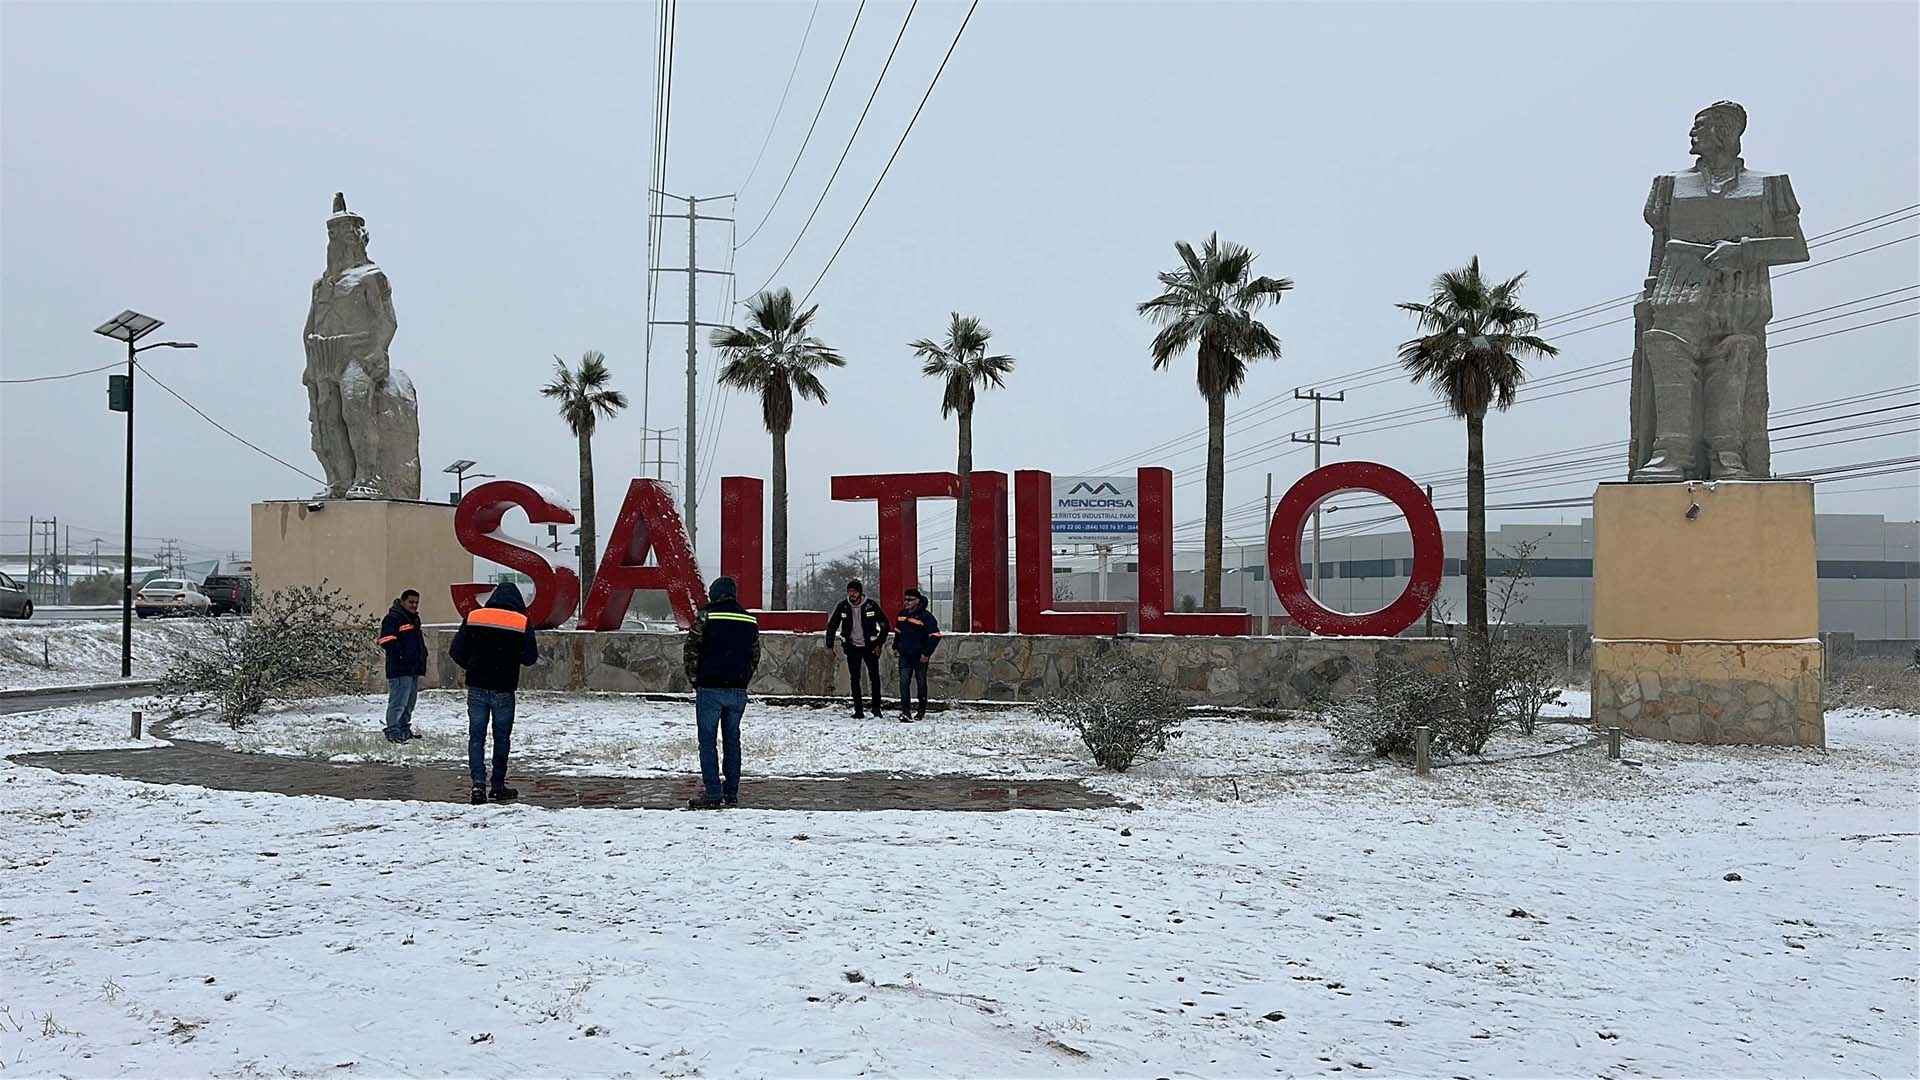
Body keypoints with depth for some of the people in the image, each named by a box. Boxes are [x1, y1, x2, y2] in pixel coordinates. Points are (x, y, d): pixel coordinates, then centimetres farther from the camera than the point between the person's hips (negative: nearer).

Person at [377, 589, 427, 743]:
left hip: (414, 668, 10)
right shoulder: (392, 619, -9)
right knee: (398, 701, -10)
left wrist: (422, 655, 18)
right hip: (400, 670, -10)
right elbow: (386, 642, -19)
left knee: (410, 701, 16)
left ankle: (404, 728, 26)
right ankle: (393, 731, -7)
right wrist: (401, 655, -23)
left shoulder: (415, 619, 21)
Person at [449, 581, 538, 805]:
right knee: (502, 738, 11)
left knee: (476, 736, 6)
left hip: (477, 688, 1)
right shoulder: (523, 623, -5)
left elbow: (456, 652, 0)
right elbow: (530, 658, -4)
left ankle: (479, 782, -10)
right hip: (504, 690, -1)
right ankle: (498, 786, 17)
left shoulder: (473, 617, 0)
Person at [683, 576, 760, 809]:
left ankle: (713, 793, -5)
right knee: (732, 739, 12)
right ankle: (731, 792, 14)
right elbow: (755, 657, 14)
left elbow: (690, 652, -7)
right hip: (738, 690, 5)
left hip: (710, 688, -5)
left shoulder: (707, 616, -7)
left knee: (708, 740, 0)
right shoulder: (750, 620, 10)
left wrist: (694, 681, 4)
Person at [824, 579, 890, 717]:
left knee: (874, 677, 0)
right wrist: (829, 646, 0)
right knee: (855, 679, 0)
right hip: (852, 647, 1)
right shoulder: (842, 606, -5)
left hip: (870, 646, -1)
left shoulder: (871, 606, -10)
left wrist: (879, 644, -5)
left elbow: (884, 625, -1)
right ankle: (858, 710, 4)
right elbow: (832, 626, 5)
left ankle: (876, 708, 11)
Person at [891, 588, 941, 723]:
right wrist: (896, 647, 18)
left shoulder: (925, 616, -12)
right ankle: (905, 712, -12)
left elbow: (935, 635, -14)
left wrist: (927, 653, -15)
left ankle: (921, 710, 26)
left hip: (920, 657, -4)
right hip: (905, 656, 4)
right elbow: (898, 631, 23)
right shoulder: (902, 614, 7)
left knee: (921, 683, 9)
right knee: (904, 683, -8)